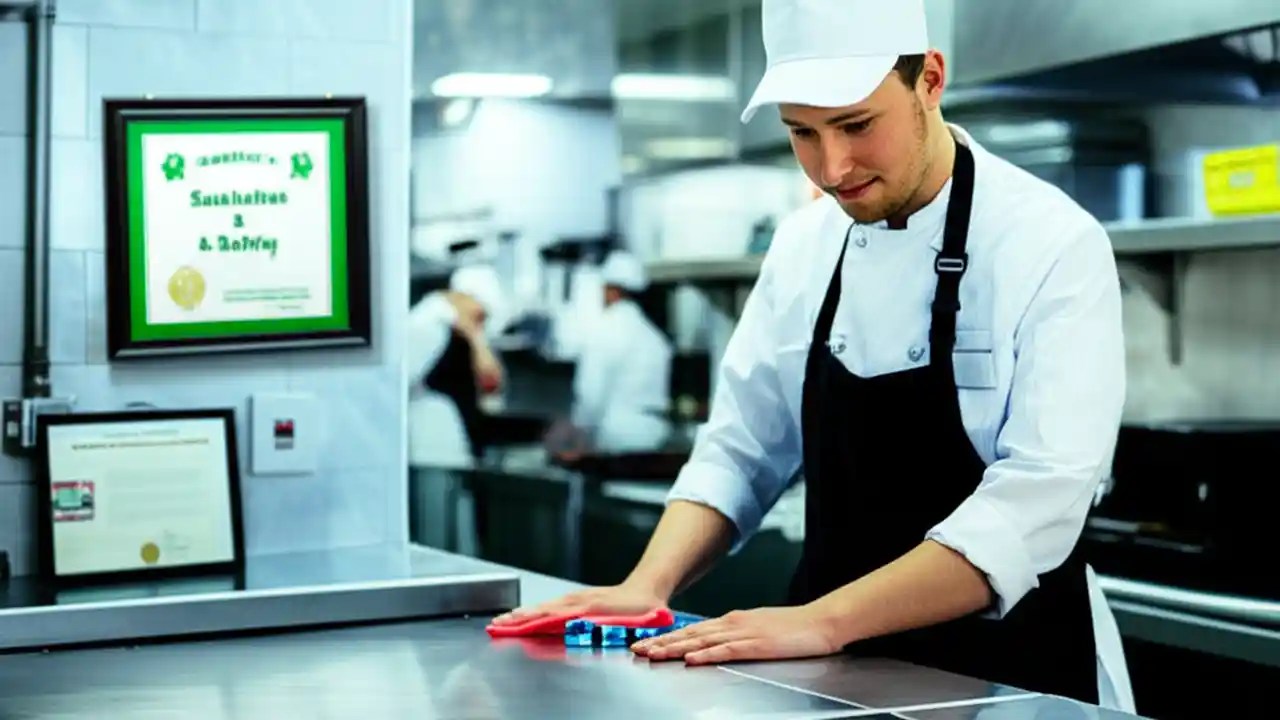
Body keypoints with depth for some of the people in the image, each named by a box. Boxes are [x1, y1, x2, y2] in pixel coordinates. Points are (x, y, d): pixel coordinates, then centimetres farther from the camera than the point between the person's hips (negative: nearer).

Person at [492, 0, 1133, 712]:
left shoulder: (1054, 243, -14)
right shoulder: (804, 246, 3)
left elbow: (1036, 500, -22)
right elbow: (742, 451, 7)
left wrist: (824, 620, -29)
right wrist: (649, 587, -9)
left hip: (1008, 675, -3)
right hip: (841, 667, 4)